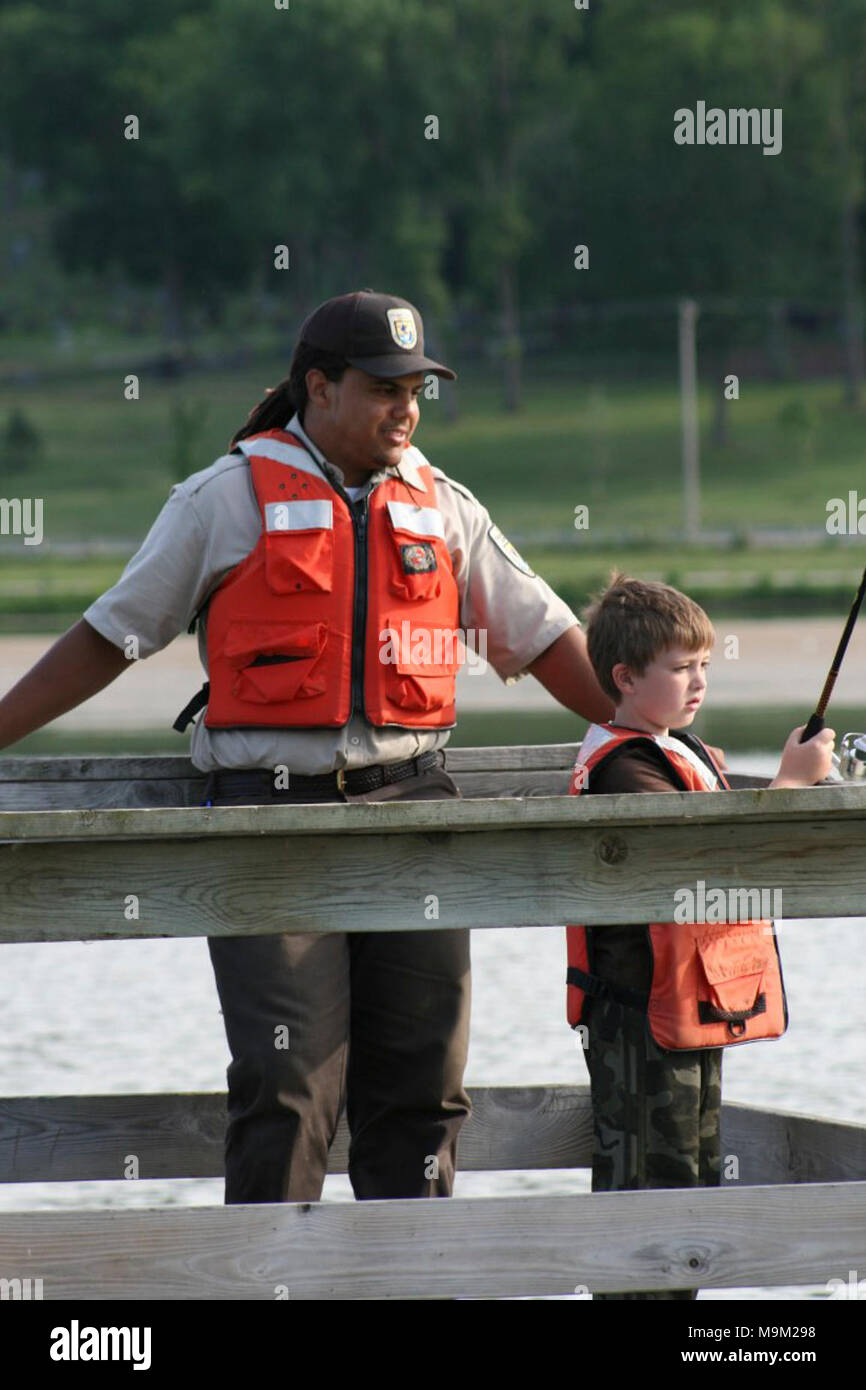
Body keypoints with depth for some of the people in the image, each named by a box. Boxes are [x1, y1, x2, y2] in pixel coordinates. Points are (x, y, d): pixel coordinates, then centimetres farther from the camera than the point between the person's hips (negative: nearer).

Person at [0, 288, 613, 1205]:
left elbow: (545, 640, 18)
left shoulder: (442, 509, 13)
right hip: (273, 807, -4)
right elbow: (110, 636, 7)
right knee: (286, 1080, -9)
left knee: (422, 1079, 3)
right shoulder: (227, 500, 3)